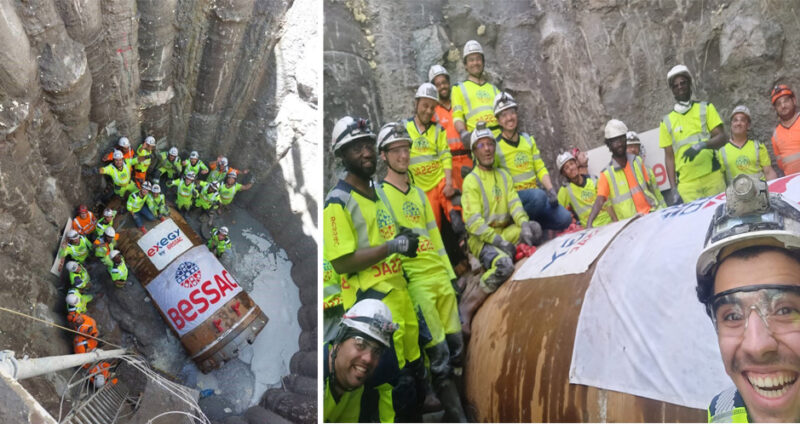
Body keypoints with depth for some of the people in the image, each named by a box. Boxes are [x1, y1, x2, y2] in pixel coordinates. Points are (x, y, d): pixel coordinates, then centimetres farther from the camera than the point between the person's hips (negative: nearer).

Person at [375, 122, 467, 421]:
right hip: (414, 281, -7)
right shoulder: (378, 194, -2)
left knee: (457, 350, 8)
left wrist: (450, 273, 17)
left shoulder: (419, 193, 19)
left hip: (441, 276, 7)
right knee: (438, 356, -9)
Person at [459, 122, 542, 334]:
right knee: (503, 265, -32)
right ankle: (469, 303, -18)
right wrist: (496, 239, -26)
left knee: (535, 229, -20)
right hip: (481, 238, -6)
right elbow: (473, 221, -15)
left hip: (505, 232, 6)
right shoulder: (471, 181, -7)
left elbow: (514, 204, 4)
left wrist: (524, 223, -17)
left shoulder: (504, 176, 14)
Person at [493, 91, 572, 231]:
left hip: (535, 191, 5)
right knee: (539, 196, -36)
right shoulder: (495, 146, -5)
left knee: (565, 219, -14)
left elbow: (540, 168, 13)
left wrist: (551, 190, -3)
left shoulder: (528, 139, 12)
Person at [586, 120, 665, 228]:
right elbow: (600, 201, -13)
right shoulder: (606, 174, -3)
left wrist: (661, 209, 5)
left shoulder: (638, 161, 10)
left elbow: (649, 186, 15)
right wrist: (589, 223, -28)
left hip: (651, 213, 4)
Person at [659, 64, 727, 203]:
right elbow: (669, 157, 9)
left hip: (713, 179, 0)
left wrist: (702, 145, -19)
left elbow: (722, 138, 2)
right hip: (686, 186, 0)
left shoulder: (706, 108, 10)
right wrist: (673, 189, 1)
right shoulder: (667, 122, 10)